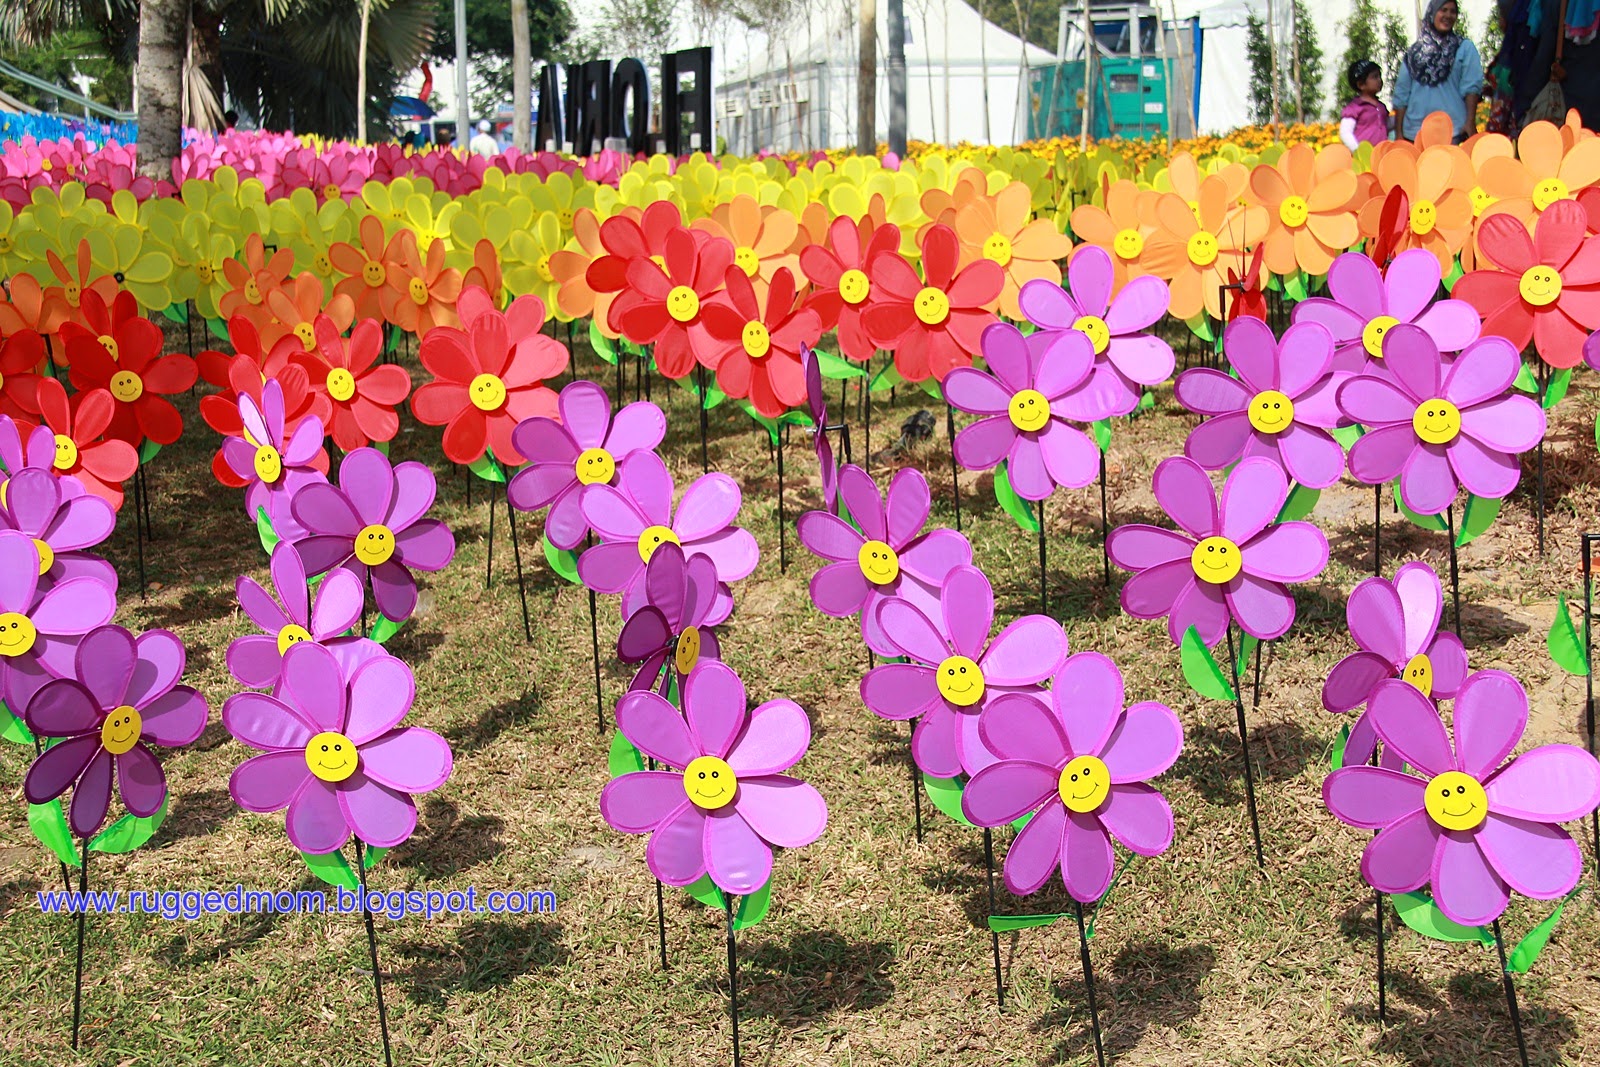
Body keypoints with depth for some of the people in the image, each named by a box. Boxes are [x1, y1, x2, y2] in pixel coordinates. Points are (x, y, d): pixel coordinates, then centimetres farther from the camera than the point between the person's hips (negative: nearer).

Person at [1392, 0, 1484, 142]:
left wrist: (1470, 122, -13)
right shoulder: (1414, 52, 16)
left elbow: (1472, 86, 0)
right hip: (1415, 133, 2)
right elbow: (1401, 95, 13)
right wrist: (1399, 133, 7)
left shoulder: (1465, 48, 11)